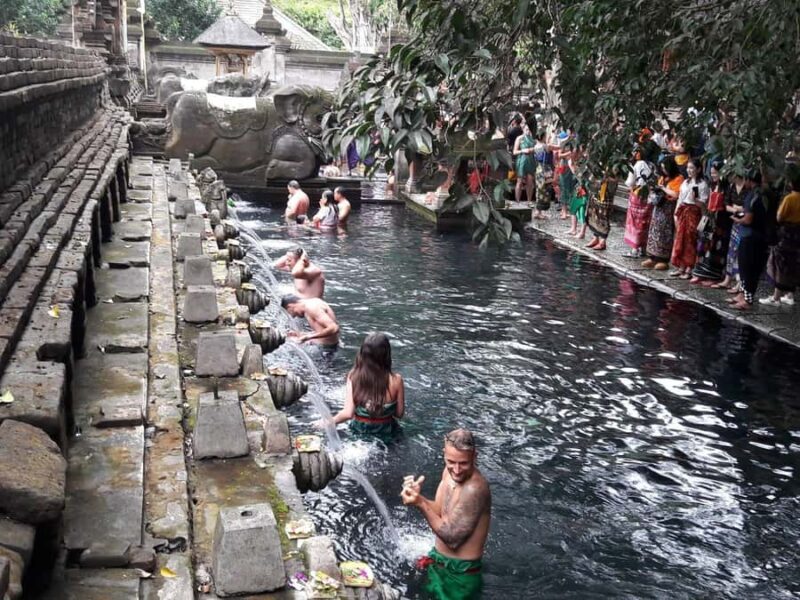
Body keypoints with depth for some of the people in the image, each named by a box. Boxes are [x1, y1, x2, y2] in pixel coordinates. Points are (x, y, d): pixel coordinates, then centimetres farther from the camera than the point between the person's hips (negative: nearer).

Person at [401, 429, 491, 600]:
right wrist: (417, 497, -16)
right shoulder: (449, 472, -5)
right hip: (439, 561, 8)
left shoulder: (474, 489, -31)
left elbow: (452, 538, -28)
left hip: (460, 572, -8)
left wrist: (420, 503, -30)